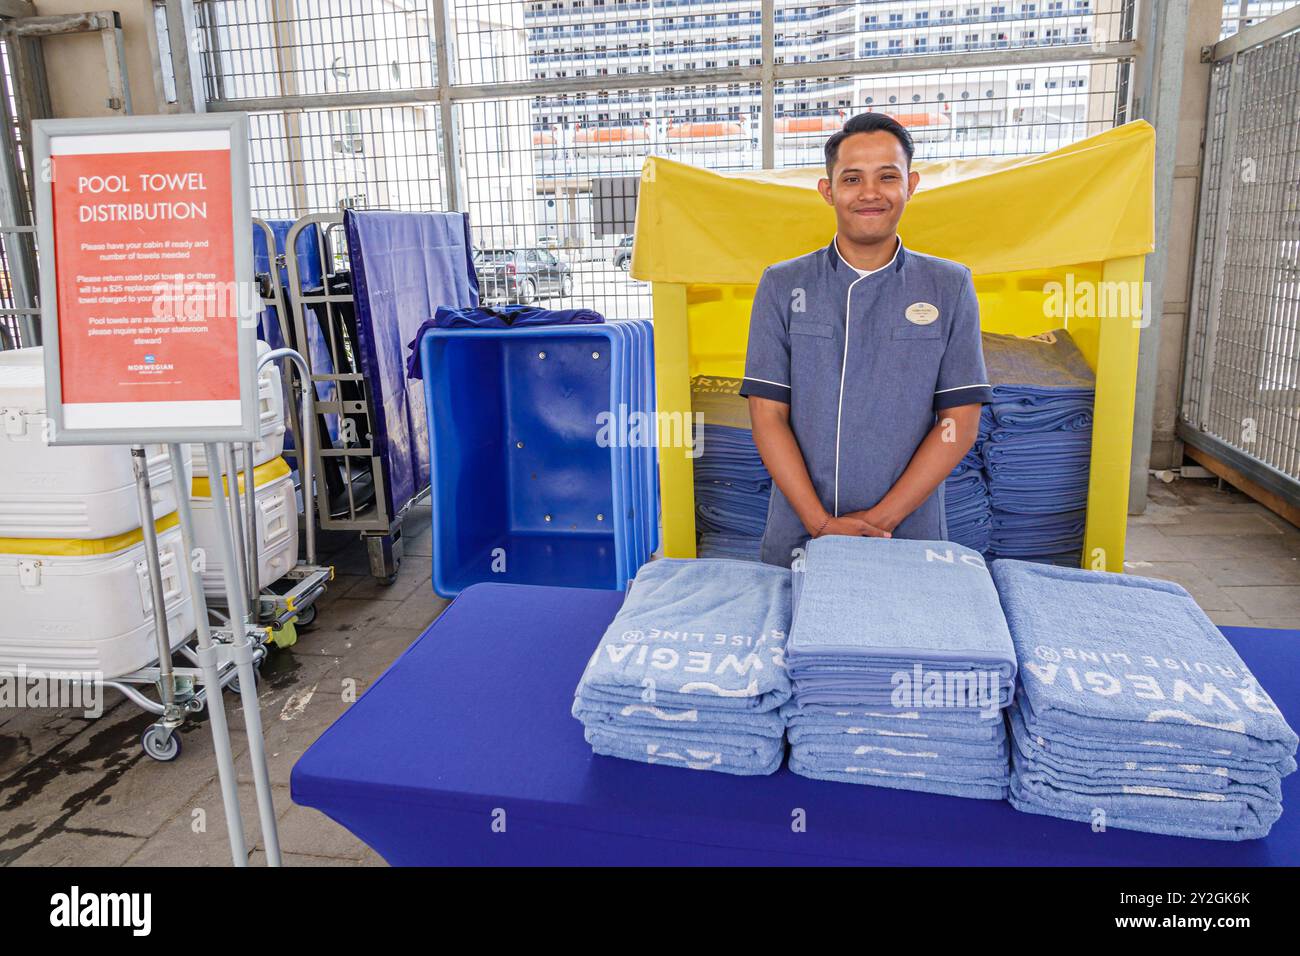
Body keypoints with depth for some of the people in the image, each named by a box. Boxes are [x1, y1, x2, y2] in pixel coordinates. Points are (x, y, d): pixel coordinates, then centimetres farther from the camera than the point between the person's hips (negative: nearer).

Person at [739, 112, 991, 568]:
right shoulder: (782, 285, 1)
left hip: (911, 539, 0)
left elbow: (960, 422, -3)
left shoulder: (949, 287, 1)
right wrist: (822, 524, -12)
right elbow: (768, 416, -4)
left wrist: (881, 518, -11)